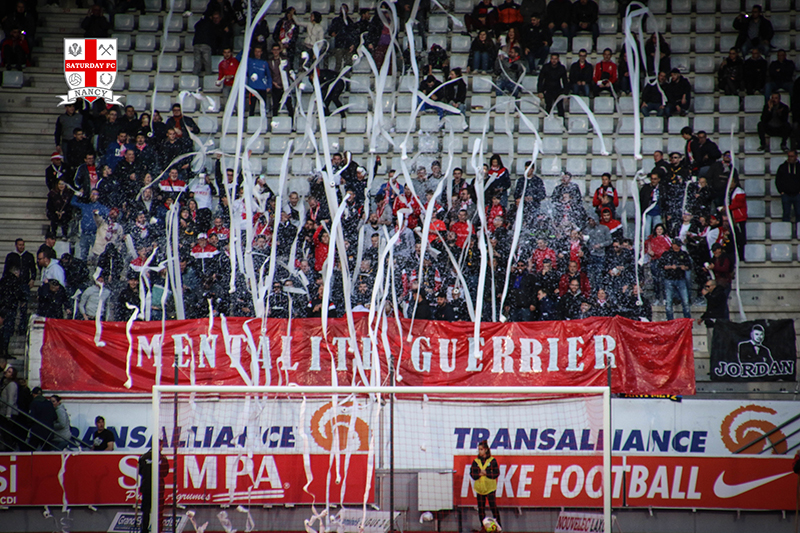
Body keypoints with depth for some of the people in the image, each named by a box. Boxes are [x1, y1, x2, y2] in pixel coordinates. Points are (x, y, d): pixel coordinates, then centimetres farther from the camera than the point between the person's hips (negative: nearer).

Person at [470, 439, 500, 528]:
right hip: (479, 487, 3)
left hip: (490, 487, -3)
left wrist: (486, 473, -17)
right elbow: (472, 474, 2)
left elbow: (496, 473, -6)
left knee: (493, 507, -8)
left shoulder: (492, 460, -2)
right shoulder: (475, 461, 6)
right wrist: (479, 474, -16)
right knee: (481, 508, 7)